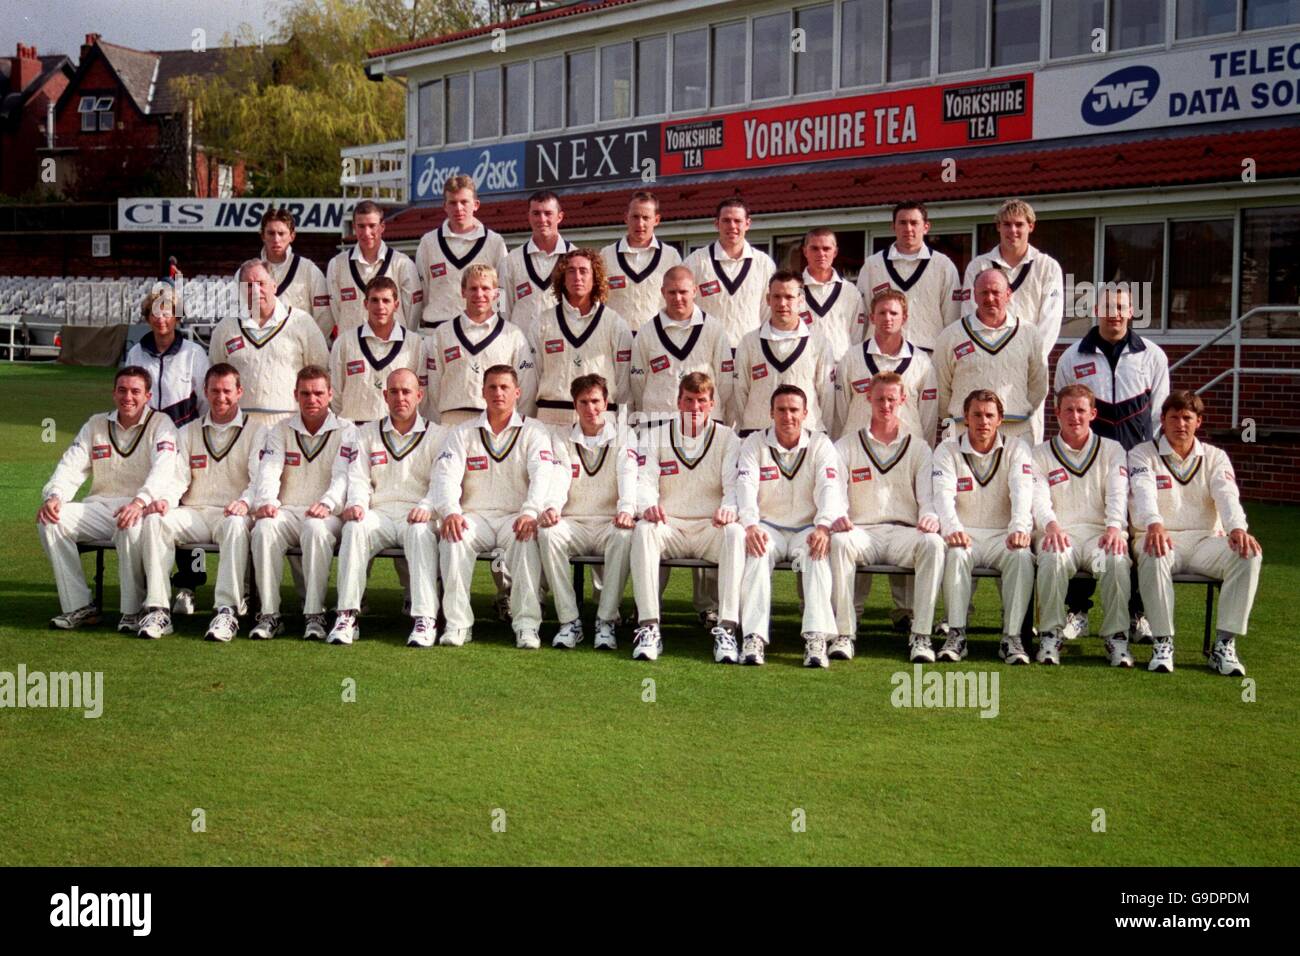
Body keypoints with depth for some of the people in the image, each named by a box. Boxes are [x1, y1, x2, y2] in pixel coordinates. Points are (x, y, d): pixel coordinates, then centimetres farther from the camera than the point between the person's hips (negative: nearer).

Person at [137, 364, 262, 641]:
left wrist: (245, 502, -28)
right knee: (154, 521, -27)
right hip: (193, 512, 3)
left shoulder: (255, 432, 10)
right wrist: (164, 500, -14)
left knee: (235, 525, -39)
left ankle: (227, 611, -41)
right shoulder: (188, 432, 22)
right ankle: (157, 609, -31)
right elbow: (177, 477, 10)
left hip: (232, 513, -3)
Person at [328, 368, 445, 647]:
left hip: (417, 515, -1)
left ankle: (425, 618, -41)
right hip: (379, 513, 2)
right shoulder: (366, 434, 20)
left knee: (421, 532, -36)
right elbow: (358, 478, 10)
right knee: (354, 528, -32)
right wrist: (356, 504, -13)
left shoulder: (437, 435, 13)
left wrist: (427, 507, -20)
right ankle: (347, 616, -33)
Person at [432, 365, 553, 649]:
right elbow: (446, 475, 0)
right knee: (454, 537, -32)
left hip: (515, 517, -1)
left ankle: (526, 623, -33)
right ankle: (457, 623, -29)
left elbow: (542, 475, -7)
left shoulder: (534, 431, 9)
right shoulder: (462, 432, 14)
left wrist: (530, 512, -27)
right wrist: (450, 511, -22)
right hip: (475, 516, 1)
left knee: (525, 539, -35)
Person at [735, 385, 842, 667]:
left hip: (807, 528, 0)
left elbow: (829, 488, -9)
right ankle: (754, 638, -41)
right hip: (768, 527, 0)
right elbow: (745, 486, -10)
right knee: (756, 552, -34)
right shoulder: (755, 443, 5)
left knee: (818, 554, -33)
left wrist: (823, 525, -29)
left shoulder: (820, 444, 5)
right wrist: (751, 525, -29)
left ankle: (816, 638, -40)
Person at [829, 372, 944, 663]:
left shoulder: (918, 448, 18)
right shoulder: (846, 446, 16)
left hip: (905, 532, 1)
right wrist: (837, 516, -22)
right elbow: (836, 490, 3)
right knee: (838, 541, -35)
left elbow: (928, 493, 5)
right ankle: (844, 633, -31)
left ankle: (921, 636, -30)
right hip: (862, 531, -1)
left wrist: (930, 516, -20)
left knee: (933, 543, -33)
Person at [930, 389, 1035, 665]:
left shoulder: (1015, 449, 6)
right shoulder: (948, 451, 5)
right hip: (964, 535, 0)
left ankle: (1012, 637, -27)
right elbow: (943, 494, -11)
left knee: (1021, 556, -31)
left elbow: (1022, 492, -11)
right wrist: (952, 528, -33)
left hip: (1003, 535, 1)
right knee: (956, 554, -34)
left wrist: (1019, 528, -32)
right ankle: (956, 635, -29)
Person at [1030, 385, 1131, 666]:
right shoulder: (1041, 454, 15)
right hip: (1059, 534, 0)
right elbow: (1039, 498, 0)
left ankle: (1116, 635, -24)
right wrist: (1051, 526, -23)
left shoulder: (1112, 450, 17)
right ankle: (1051, 634, -27)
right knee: (1054, 558, -36)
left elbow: (1118, 494, 2)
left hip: (1100, 533, 1)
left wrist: (1114, 527, -19)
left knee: (1116, 560, -34)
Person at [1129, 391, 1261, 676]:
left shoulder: (1215, 457, 15)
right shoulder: (1142, 455, 7)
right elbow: (1144, 492, -14)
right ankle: (1163, 643, -30)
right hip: (1161, 537, -3)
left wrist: (1237, 528, -27)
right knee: (1154, 555, -39)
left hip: (1205, 540, 3)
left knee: (1249, 555, -27)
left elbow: (1227, 495, -4)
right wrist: (1154, 525, -37)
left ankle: (1224, 645, -25)